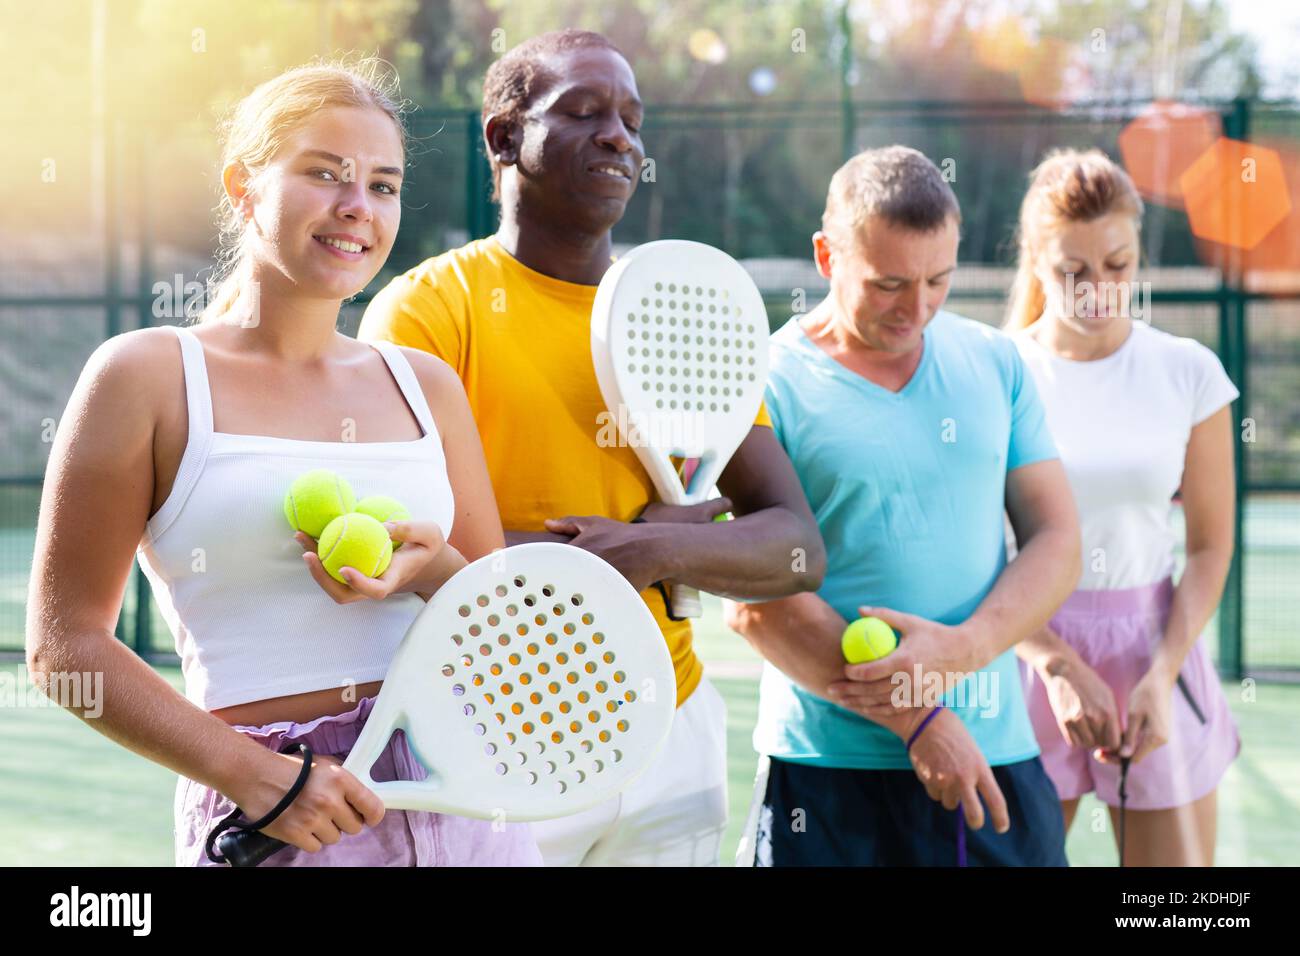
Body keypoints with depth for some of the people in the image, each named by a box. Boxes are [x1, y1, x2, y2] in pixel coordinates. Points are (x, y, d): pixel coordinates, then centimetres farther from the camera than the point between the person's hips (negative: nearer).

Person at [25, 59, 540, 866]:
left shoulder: (426, 385, 9)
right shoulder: (147, 376, -3)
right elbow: (66, 642, -6)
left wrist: (433, 570, -9)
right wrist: (257, 777, -15)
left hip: (463, 797, 4)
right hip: (271, 818, -4)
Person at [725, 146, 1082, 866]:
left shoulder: (995, 362, 8)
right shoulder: (767, 385, -6)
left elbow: (1056, 542, 6)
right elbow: (754, 601, -12)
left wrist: (961, 650, -12)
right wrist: (919, 720, -15)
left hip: (997, 757, 4)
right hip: (826, 772, -3)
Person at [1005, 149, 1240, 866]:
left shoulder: (1188, 372, 2)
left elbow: (1210, 546, 3)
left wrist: (1160, 677, -9)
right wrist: (1057, 665, -15)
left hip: (1155, 647, 1)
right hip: (1027, 653, -1)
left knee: (1180, 882, 2)